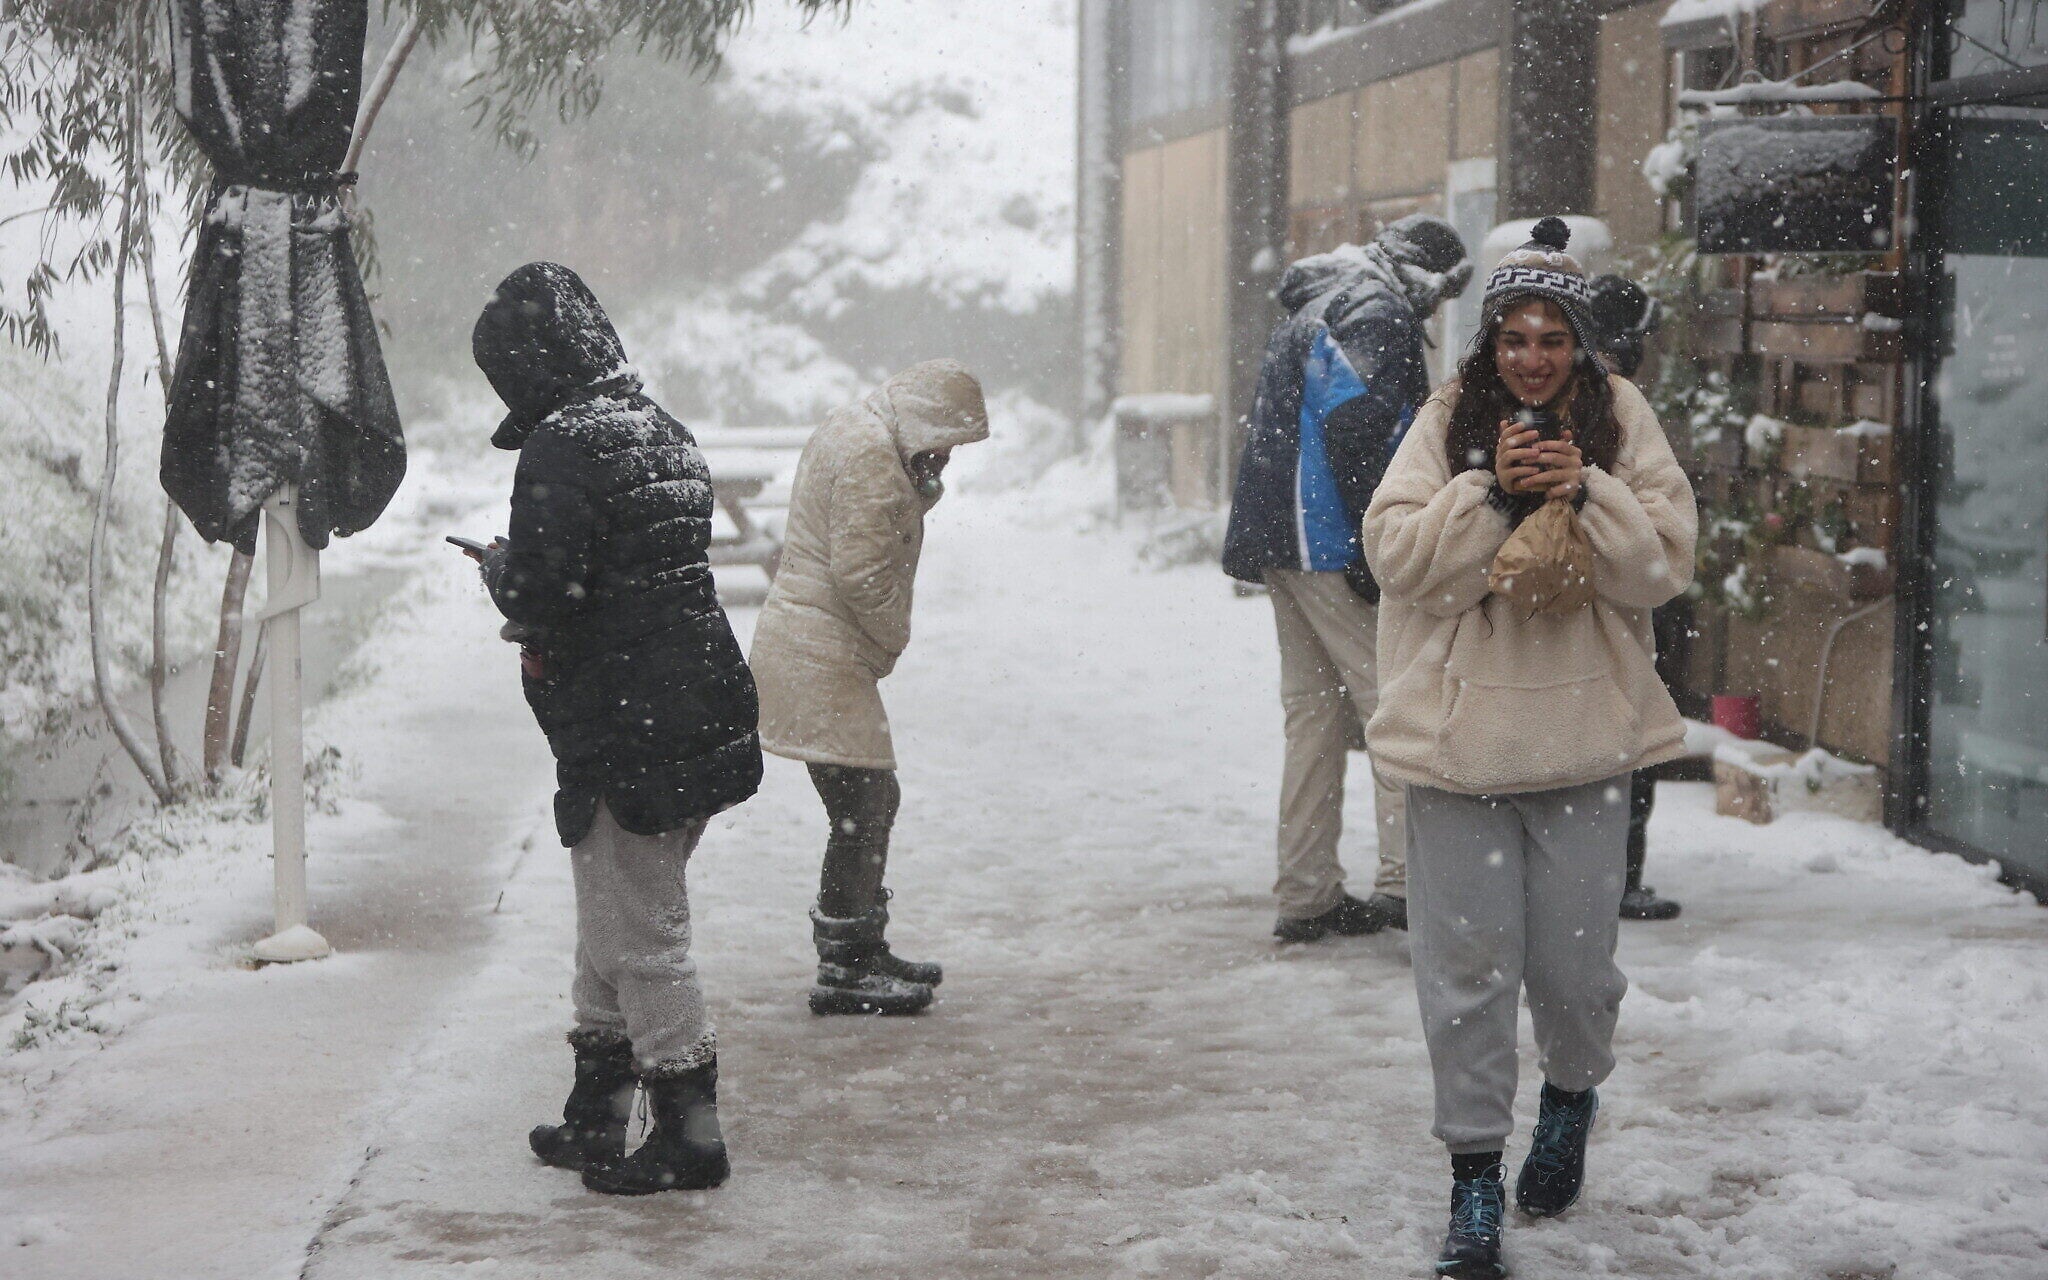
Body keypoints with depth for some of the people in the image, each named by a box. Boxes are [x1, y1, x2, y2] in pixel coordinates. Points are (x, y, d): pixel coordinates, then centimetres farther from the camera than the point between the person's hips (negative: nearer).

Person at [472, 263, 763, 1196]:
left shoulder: (562, 447, -17)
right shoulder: (663, 431, 11)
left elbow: (538, 594, -24)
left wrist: (497, 566, -2)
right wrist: (539, 606, 12)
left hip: (622, 734, -9)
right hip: (700, 715, 10)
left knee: (636, 936, 0)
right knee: (614, 922, 19)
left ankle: (690, 1134, 4)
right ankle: (597, 1116, 29)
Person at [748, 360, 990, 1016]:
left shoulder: (857, 434, 18)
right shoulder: (870, 453, -17)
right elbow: (860, 572, -22)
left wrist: (921, 484, 3)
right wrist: (893, 639, -5)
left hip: (819, 655, 11)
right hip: (822, 660, -11)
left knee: (875, 801, 17)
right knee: (861, 809, -8)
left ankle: (861, 950, 27)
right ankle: (841, 973, -4)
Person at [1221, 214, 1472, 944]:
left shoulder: (1316, 308, 23)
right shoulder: (1377, 312, -9)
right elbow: (1354, 430, -21)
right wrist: (1374, 548, -21)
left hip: (1278, 541, 10)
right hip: (1332, 546, -10)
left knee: (1316, 713, 12)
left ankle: (1306, 896, 14)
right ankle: (1405, 878, -14)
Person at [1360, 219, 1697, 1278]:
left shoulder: (1619, 419, 3)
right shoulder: (1449, 421, 1)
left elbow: (1664, 564, -2)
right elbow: (1397, 555, -7)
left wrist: (1585, 494, -16)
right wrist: (1489, 491, -18)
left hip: (1582, 736, 1)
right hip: (1459, 732, 0)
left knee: (1573, 961, 6)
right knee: (1467, 962, 1)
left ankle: (1572, 1093, 39)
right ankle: (1474, 1180, 11)